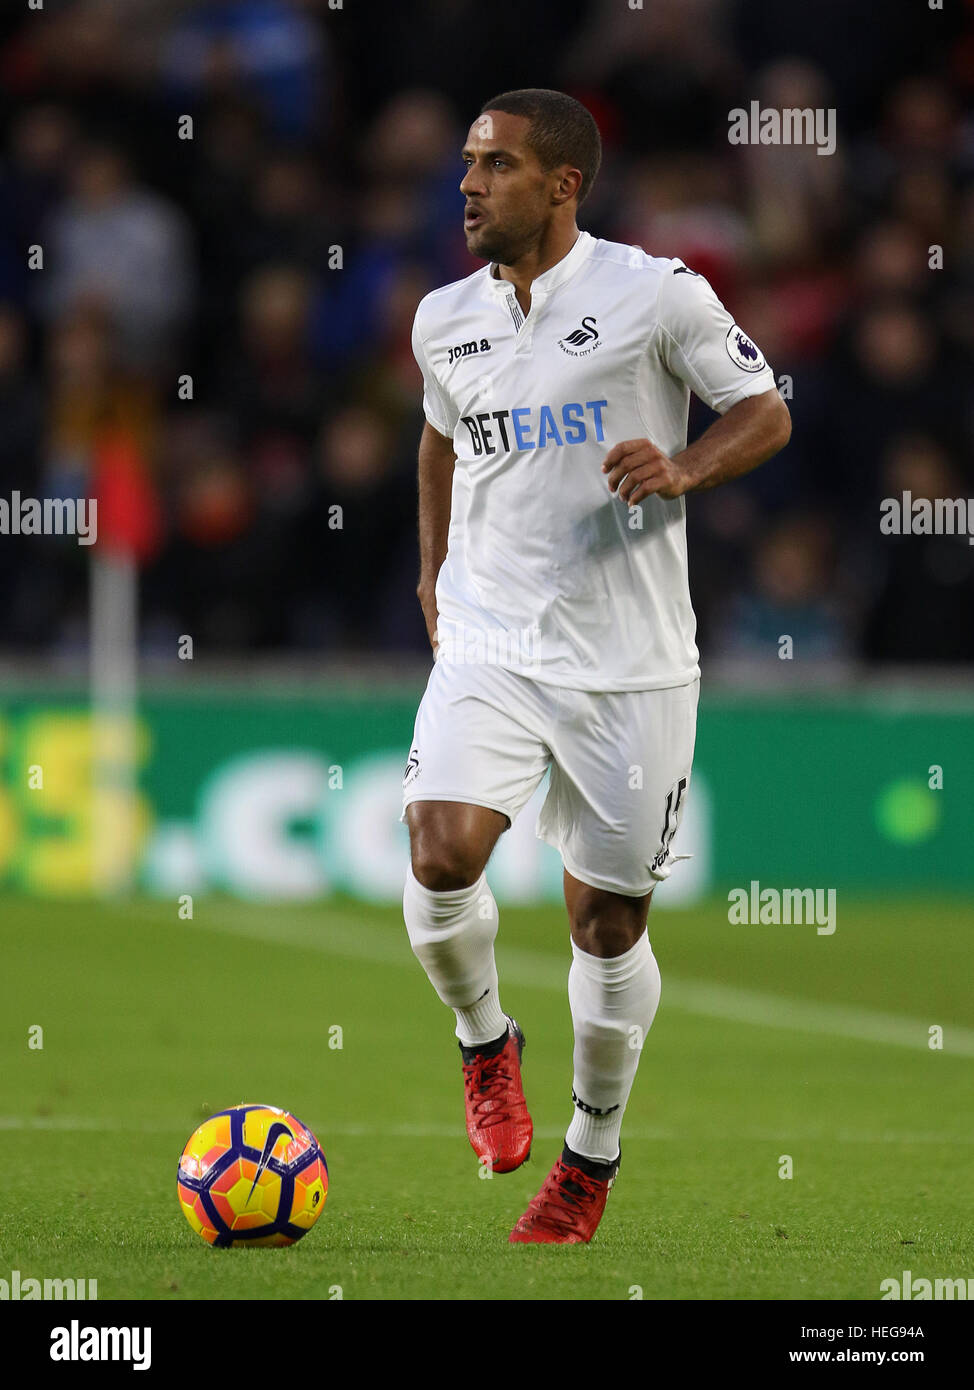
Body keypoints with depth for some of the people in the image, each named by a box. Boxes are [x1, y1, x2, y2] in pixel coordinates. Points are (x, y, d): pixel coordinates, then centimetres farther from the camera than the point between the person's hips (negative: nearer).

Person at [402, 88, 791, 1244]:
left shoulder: (655, 295, -7)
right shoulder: (445, 320, 7)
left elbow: (764, 413, 0)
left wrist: (683, 469, -18)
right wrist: (434, 572, 23)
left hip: (630, 664, -3)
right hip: (490, 646, 3)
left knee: (608, 925, 5)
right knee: (440, 861, -20)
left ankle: (592, 1154, 26)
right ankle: (485, 1042, 10)